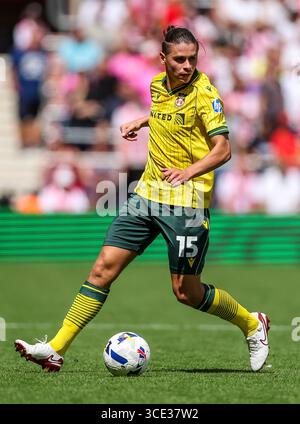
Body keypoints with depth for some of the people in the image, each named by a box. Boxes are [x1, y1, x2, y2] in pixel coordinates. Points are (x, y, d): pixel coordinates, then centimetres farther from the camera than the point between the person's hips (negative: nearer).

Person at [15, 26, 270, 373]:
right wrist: (140, 122, 18)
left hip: (186, 201, -6)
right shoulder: (158, 85, 8)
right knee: (104, 267, -2)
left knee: (186, 292, -2)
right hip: (147, 194, 6)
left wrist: (187, 172, -30)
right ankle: (56, 348, -2)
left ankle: (252, 324, 23)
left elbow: (222, 150, -16)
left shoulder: (204, 93, -12)